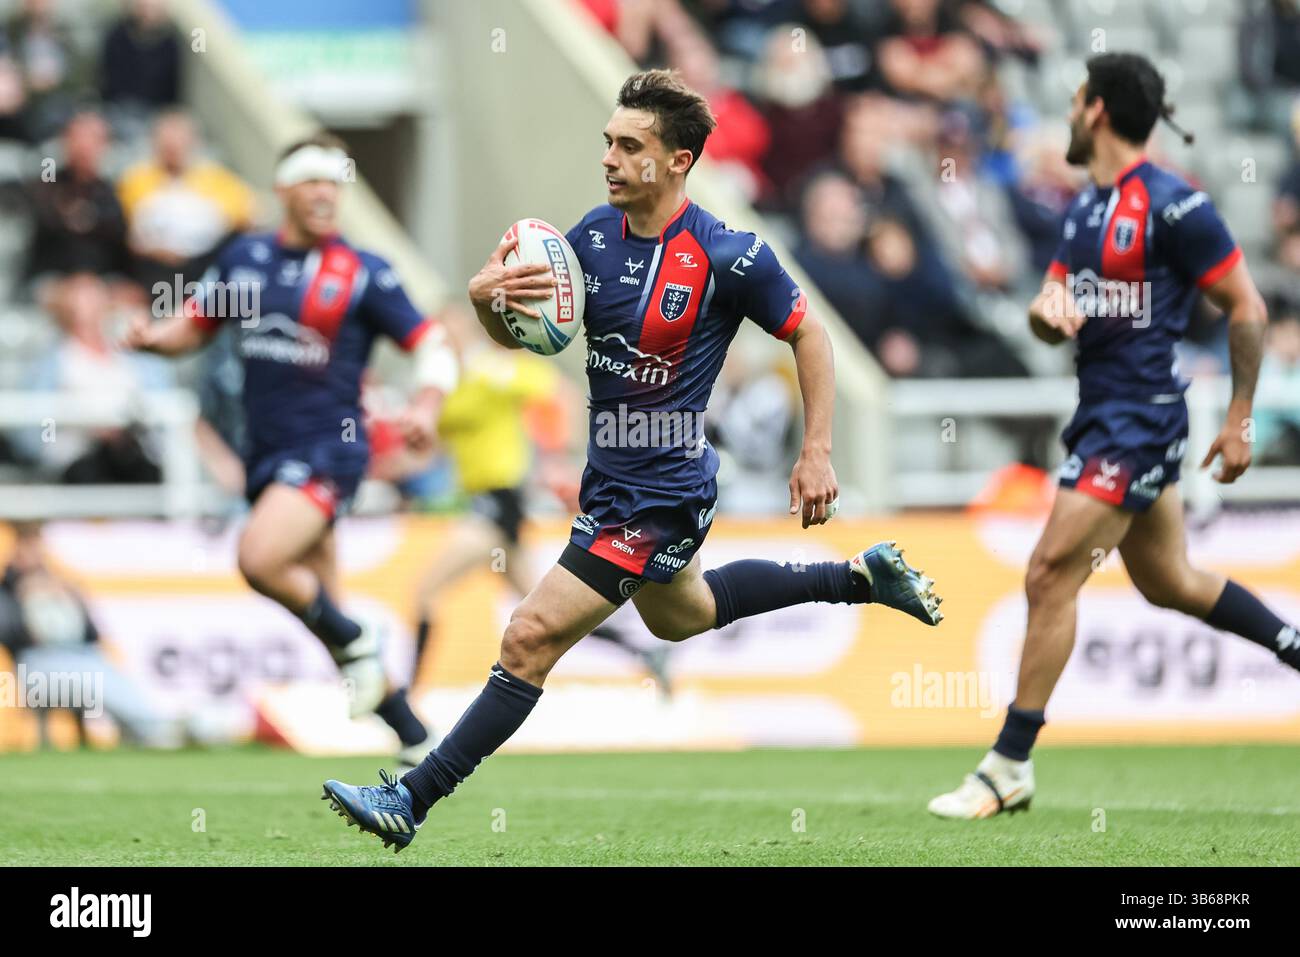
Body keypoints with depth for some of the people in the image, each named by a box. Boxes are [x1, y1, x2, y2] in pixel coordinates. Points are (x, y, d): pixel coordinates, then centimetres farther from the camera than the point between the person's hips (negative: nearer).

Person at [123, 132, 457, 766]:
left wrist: (426, 405, -24)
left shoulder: (363, 274, -4)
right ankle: (415, 740, 16)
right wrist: (153, 337, -4)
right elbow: (194, 326, 19)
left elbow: (434, 349, -4)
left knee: (259, 559, -28)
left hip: (329, 447, -5)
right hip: (266, 453, 5)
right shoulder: (244, 258, 8)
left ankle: (354, 641, -3)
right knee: (320, 608, 6)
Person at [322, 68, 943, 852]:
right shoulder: (595, 234, -4)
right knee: (681, 615, 33)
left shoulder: (728, 257, -21)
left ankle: (411, 801, -10)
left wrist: (818, 454, -10)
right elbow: (523, 334, 3)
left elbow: (808, 334, -7)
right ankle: (861, 577, 48)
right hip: (610, 477, 9)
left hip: (661, 495, -9)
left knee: (532, 640, -14)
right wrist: (488, 296, -20)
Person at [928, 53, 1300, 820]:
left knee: (1051, 578, -11)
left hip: (1139, 420, -10)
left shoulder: (1172, 205, -15)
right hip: (1103, 412, 10)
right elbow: (1055, 308, 15)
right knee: (1172, 583, 19)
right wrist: (1047, 311, -10)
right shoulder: (1086, 209, 11)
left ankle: (1009, 770, -7)